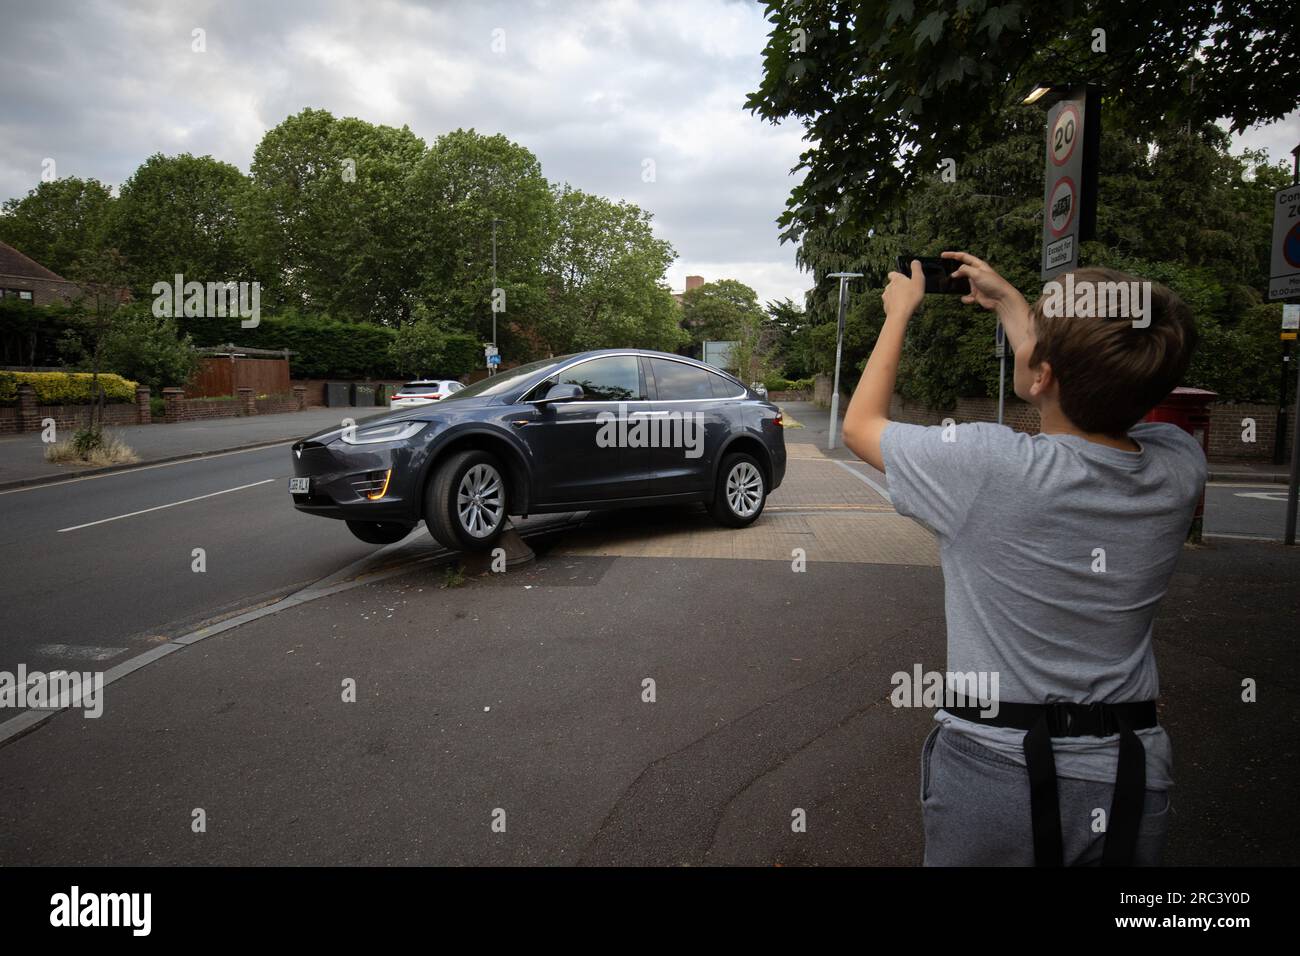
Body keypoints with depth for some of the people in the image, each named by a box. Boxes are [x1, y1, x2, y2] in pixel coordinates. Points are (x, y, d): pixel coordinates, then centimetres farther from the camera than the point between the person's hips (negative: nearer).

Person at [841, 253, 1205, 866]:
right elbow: (1092, 401, 12)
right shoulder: (1181, 466, -10)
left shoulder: (990, 468, -25)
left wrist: (899, 312, 6)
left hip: (996, 772, -3)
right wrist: (1007, 302, 20)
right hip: (1133, 776, 4)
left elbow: (860, 425, -6)